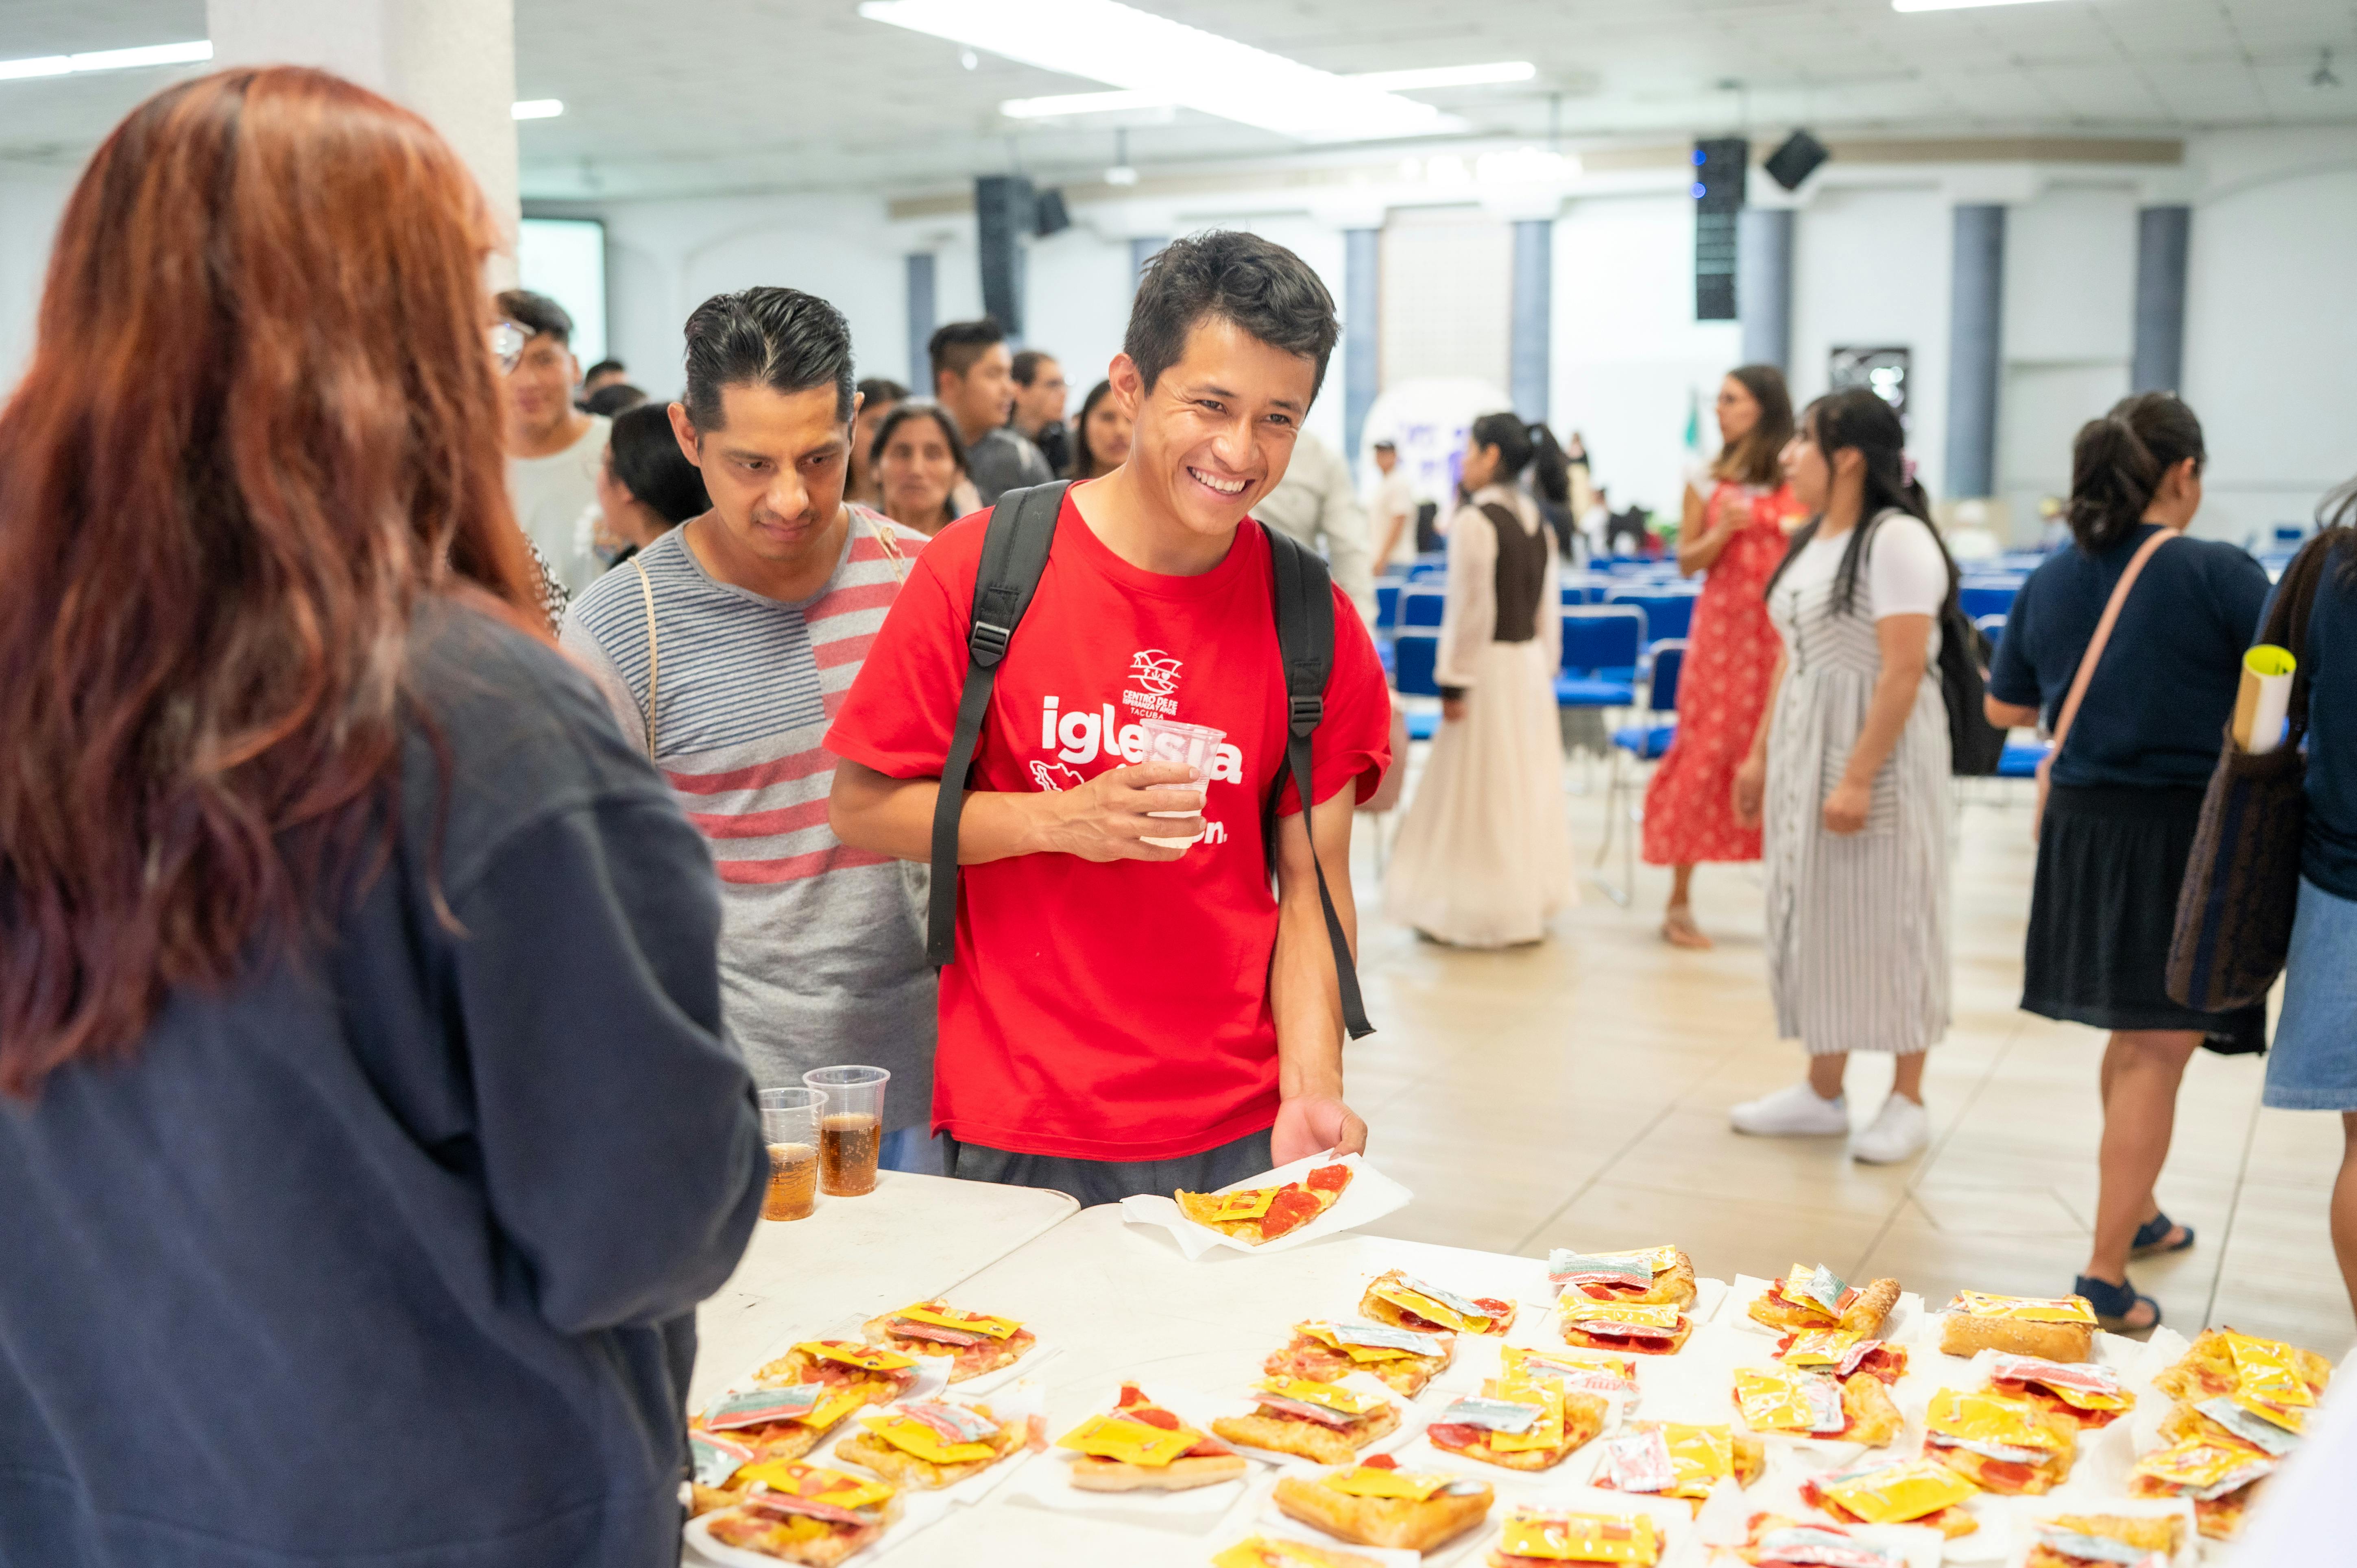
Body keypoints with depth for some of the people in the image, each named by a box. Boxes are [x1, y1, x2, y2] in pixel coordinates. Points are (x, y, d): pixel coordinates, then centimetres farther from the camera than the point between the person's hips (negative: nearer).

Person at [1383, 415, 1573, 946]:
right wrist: (1546, 667, 18)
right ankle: (1533, 897, 21)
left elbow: (1469, 609, -17)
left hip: (1489, 663, -8)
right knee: (1529, 787, 14)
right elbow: (1549, 606, 12)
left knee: (1479, 791, 0)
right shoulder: (1538, 521, 8)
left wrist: (1453, 682, -13)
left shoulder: (1475, 521, -15)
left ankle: (1482, 910, 6)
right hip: (1531, 663, 8)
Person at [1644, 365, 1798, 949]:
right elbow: (1686, 561, 6)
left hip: (1783, 633, 0)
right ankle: (1679, 902, 9)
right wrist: (1720, 534, -12)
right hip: (1722, 631, 0)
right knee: (1705, 752, 0)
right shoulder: (1708, 480, 6)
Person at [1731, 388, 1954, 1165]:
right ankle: (1823, 1092, 22)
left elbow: (1903, 671, -20)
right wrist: (1761, 754, 14)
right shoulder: (1812, 540, 12)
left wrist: (1858, 777, -23)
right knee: (1810, 912, 11)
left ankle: (1907, 1101, 12)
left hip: (1881, 753, -8)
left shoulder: (1896, 540, -14)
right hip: (1803, 748, 8)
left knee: (1886, 915, -1)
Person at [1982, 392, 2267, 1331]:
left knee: (2132, 1036, 23)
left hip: (2082, 826, 6)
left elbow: (2006, 708, 13)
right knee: (2156, 1053, -1)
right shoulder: (2220, 574, -14)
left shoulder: (2050, 580, 2)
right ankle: (2107, 1278, -1)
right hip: (2189, 832, -6)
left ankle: (2136, 1215, 39)